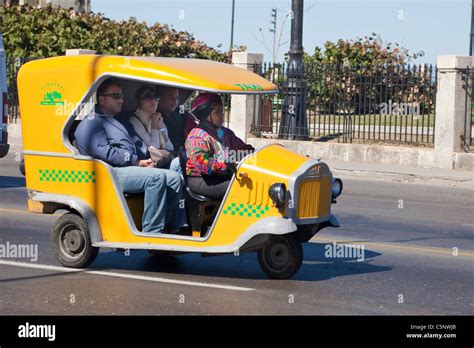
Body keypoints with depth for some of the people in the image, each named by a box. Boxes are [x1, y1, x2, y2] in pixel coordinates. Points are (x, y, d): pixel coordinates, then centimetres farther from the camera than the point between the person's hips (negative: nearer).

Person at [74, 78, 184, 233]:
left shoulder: (118, 123, 33)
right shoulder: (91, 123, 2)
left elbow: (137, 144, 25)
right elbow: (104, 151, -12)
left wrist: (149, 155, 1)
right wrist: (137, 161, -16)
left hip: (132, 168, 9)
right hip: (112, 173, -9)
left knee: (175, 179, -6)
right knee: (156, 177, -30)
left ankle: (170, 229, -10)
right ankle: (151, 231, -33)